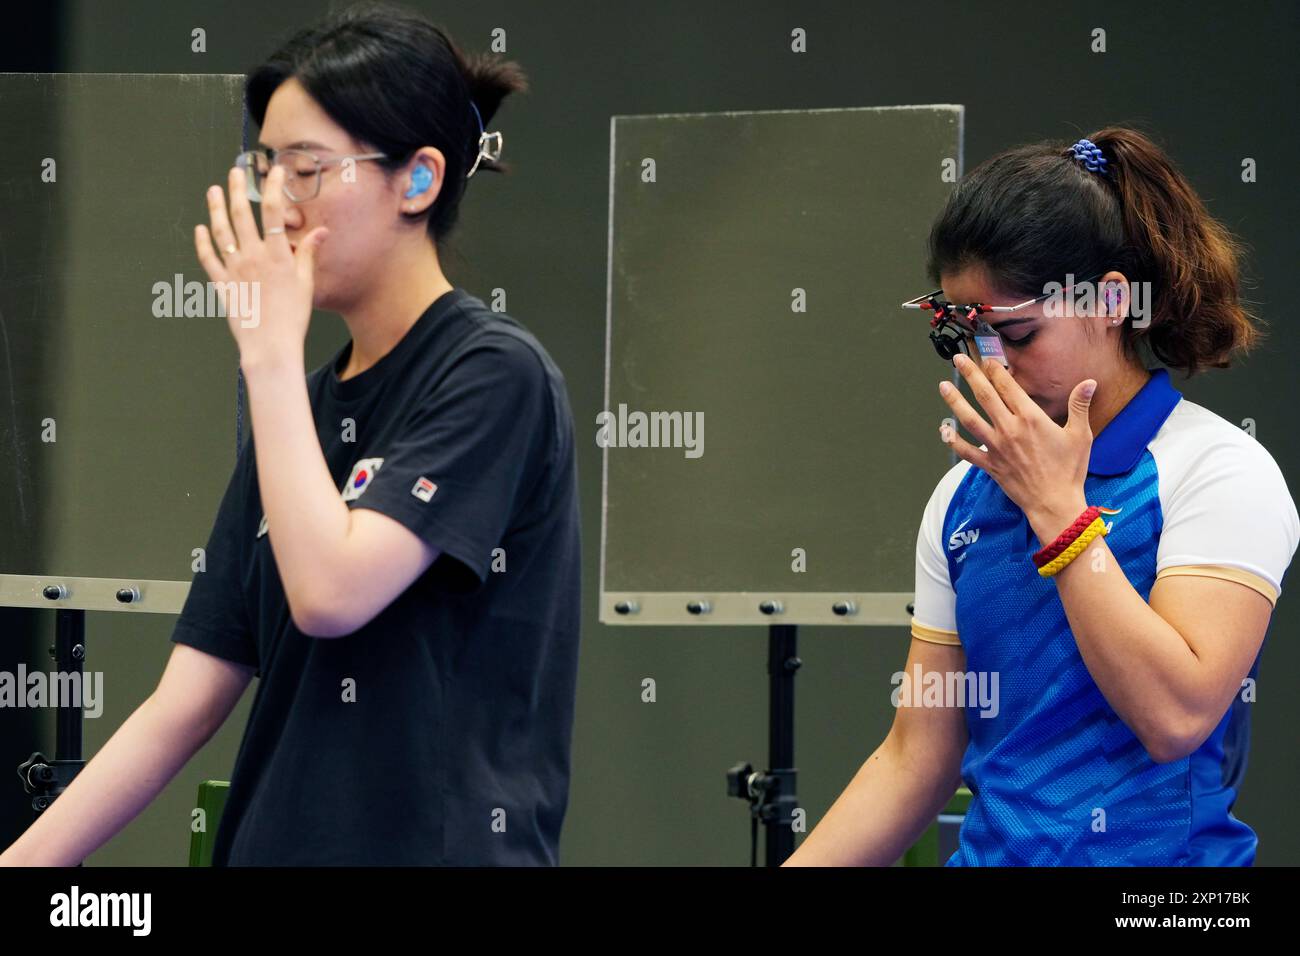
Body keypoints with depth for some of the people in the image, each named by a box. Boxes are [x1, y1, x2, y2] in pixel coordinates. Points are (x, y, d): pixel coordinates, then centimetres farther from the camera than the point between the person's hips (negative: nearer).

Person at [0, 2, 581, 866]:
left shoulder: (495, 375, -8)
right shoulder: (303, 404, 12)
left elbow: (330, 591, -21)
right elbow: (182, 707, 8)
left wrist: (270, 349, -12)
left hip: (440, 846, -7)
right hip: (276, 843, 7)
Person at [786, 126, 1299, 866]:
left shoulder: (1221, 470, -4)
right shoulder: (965, 493, 12)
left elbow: (1177, 715, -16)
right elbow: (917, 759, 12)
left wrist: (1058, 509, -12)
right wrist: (798, 868, 0)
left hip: (1156, 849, -5)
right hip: (992, 849, 5)